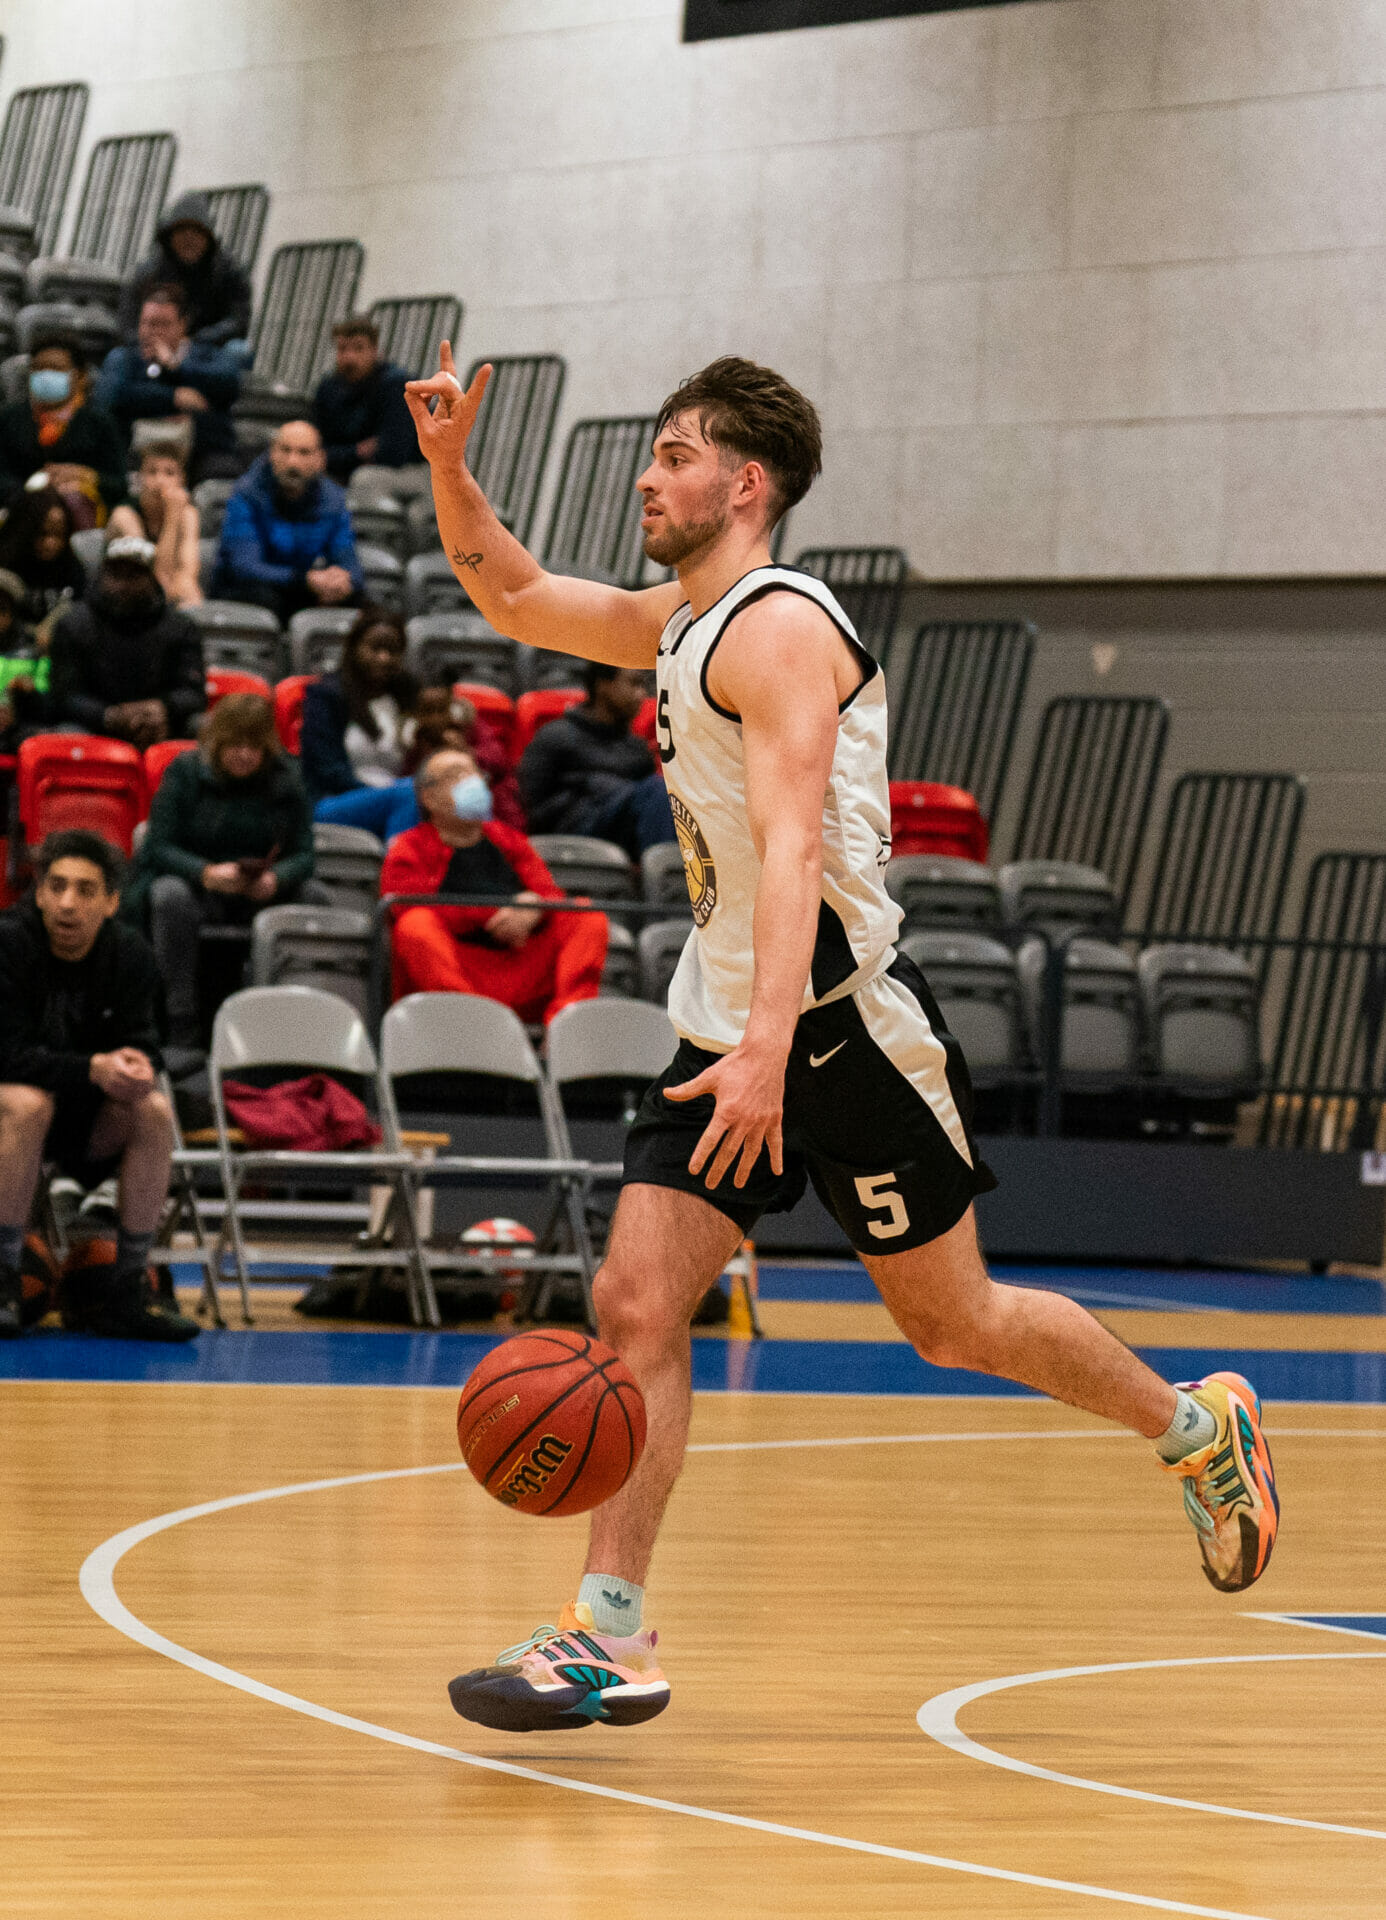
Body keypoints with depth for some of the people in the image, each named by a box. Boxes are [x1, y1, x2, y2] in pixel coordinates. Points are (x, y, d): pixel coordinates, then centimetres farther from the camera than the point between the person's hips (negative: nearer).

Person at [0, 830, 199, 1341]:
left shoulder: (130, 954, -5)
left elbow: (142, 1047, -5)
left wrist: (136, 1068, -30)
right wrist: (93, 1070, -33)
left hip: (83, 1114, 5)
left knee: (154, 1111, -21)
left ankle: (126, 1292, -18)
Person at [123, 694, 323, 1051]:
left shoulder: (285, 778, 4)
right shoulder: (185, 772, -3)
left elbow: (302, 854, -1)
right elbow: (158, 847, -10)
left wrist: (274, 879, -26)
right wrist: (206, 873, -30)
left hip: (261, 893, 3)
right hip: (197, 887, -3)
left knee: (315, 897, -23)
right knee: (171, 895, -36)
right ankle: (180, 1024, -37)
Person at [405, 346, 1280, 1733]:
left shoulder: (777, 627, -15)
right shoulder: (677, 624, 14)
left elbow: (792, 843, -27)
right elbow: (514, 598, 26)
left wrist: (768, 1047, -38)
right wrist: (448, 465, 8)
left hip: (837, 1022, -8)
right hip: (723, 1030, 8)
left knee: (951, 1322, 4)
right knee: (636, 1307, -5)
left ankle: (1197, 1428, 26)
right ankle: (611, 1636, -7)